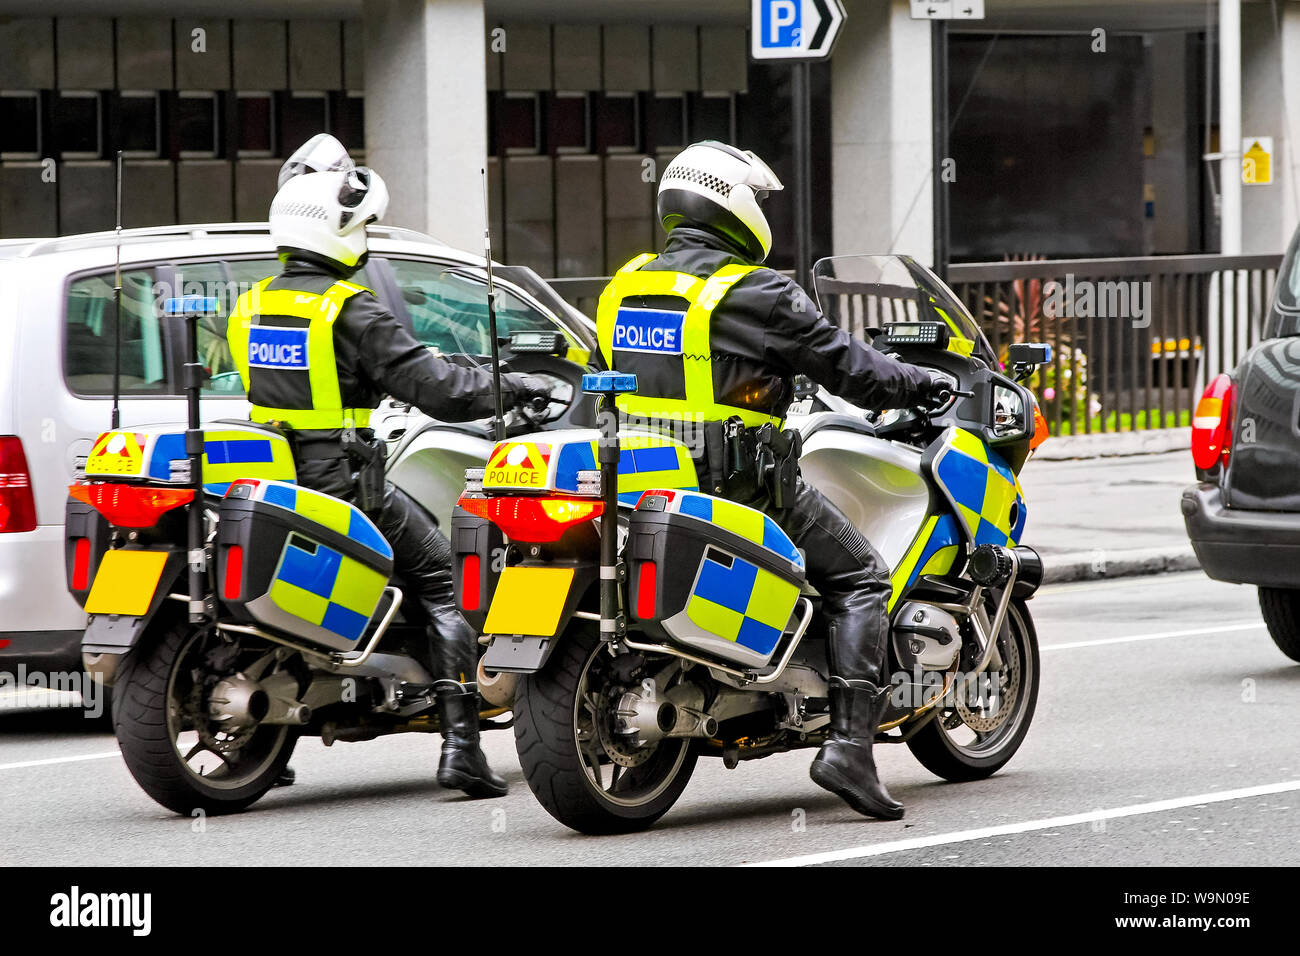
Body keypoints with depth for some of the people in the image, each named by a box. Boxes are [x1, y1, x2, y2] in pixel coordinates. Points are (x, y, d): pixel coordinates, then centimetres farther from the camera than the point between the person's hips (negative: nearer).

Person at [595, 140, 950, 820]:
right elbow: (842, 365, -7)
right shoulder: (754, 292, -11)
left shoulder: (624, 286, 10)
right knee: (858, 579, 4)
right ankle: (849, 743, -9)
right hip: (742, 481, -7)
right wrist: (918, 385, 10)